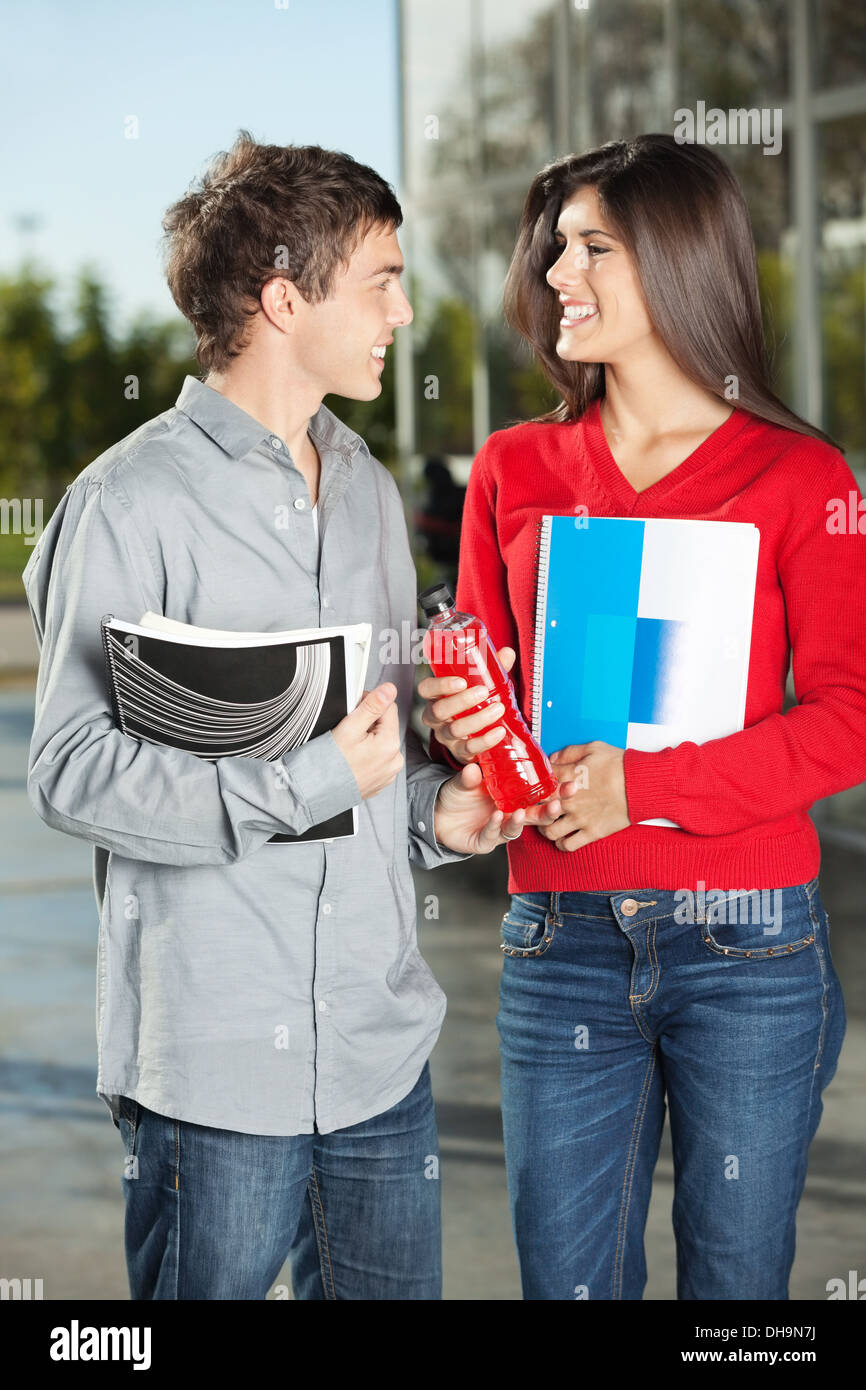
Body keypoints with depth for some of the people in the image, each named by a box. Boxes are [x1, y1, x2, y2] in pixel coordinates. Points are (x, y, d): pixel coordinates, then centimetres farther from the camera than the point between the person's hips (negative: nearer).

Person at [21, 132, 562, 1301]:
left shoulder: (369, 490, 15)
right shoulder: (134, 503, -10)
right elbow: (71, 769, -15)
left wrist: (433, 811, 3)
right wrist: (308, 784, -19)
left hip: (383, 1048, 7)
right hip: (216, 1061, -7)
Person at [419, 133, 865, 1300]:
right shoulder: (514, 471, 10)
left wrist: (646, 783, -18)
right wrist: (456, 729, -9)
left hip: (747, 943, -2)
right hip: (563, 941, 3)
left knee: (737, 1276, 8)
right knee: (565, 1277, 6)